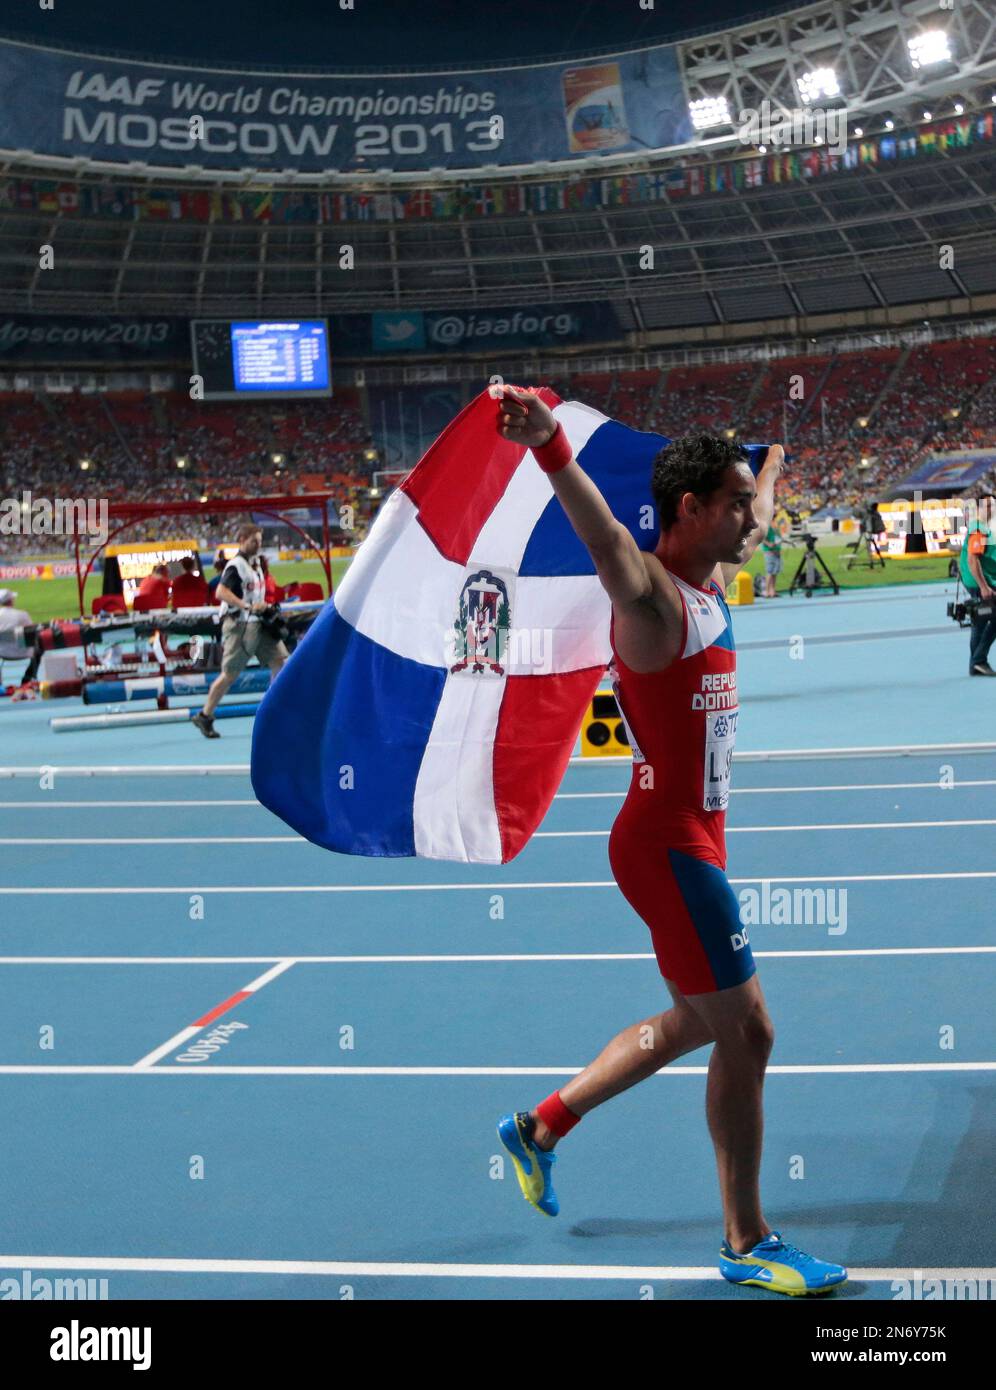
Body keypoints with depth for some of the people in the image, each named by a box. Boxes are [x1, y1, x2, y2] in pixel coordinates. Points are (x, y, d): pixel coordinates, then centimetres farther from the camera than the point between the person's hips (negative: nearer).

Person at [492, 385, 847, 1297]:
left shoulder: (713, 586, 10)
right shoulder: (653, 595, -18)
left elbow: (754, 530, 34)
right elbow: (606, 538, -41)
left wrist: (774, 466, 50)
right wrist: (550, 448, -60)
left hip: (694, 837, 10)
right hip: (667, 841, -10)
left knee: (692, 1024, 20)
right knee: (746, 1031, -5)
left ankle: (539, 1128, 32)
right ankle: (748, 1244, 8)